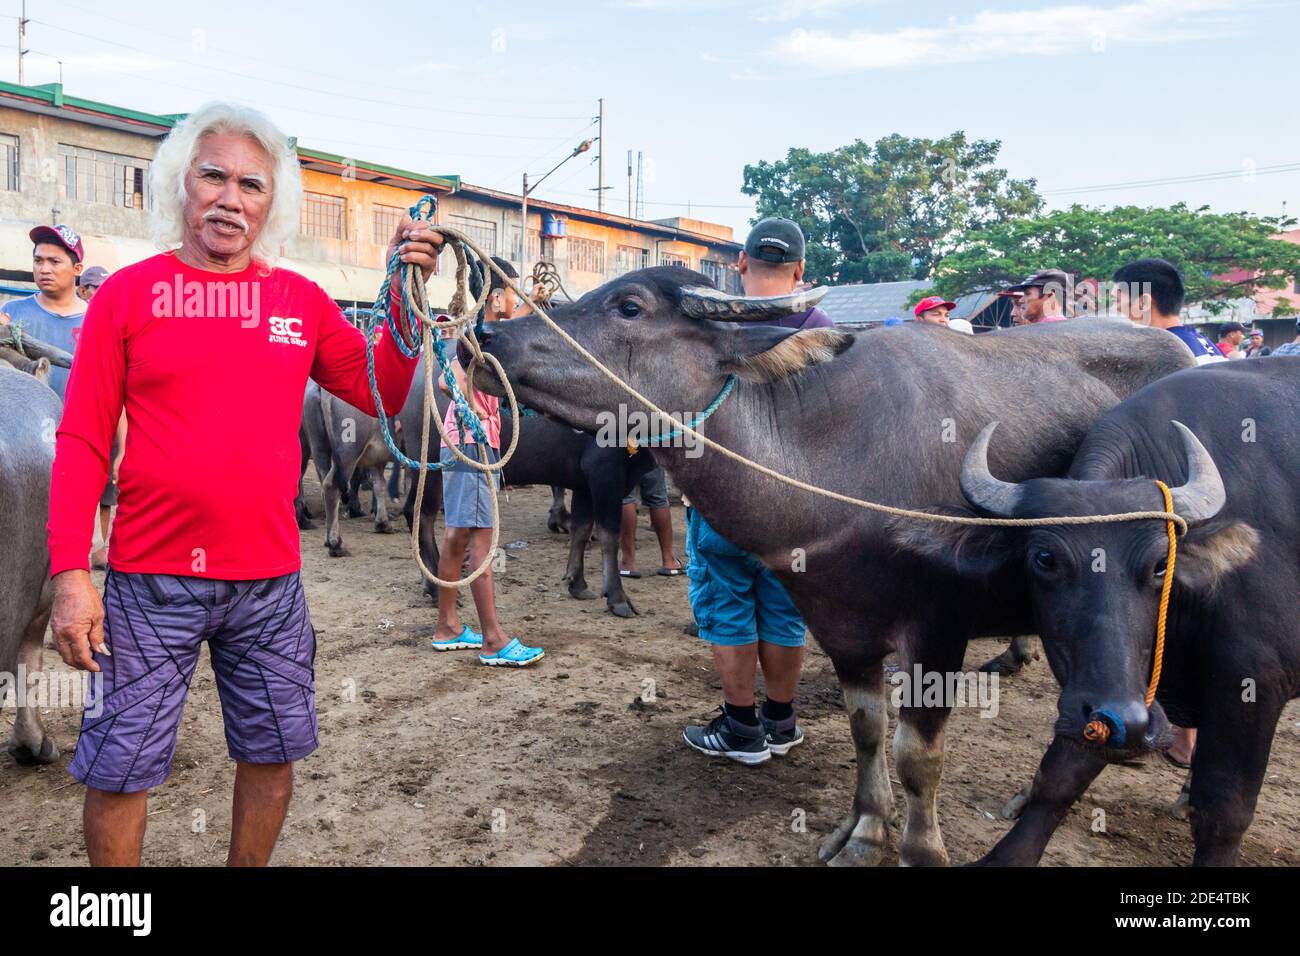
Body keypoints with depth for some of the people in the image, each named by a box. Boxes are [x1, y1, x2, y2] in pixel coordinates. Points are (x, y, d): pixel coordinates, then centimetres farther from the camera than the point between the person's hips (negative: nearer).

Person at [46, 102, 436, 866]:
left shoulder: (301, 300, 5)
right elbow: (82, 443, -3)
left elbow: (383, 394, 2)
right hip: (152, 582, -2)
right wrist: (69, 572, -10)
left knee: (272, 755, 14)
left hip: (270, 582, 3)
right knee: (119, 770, 7)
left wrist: (404, 293, -9)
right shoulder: (129, 292, -1)